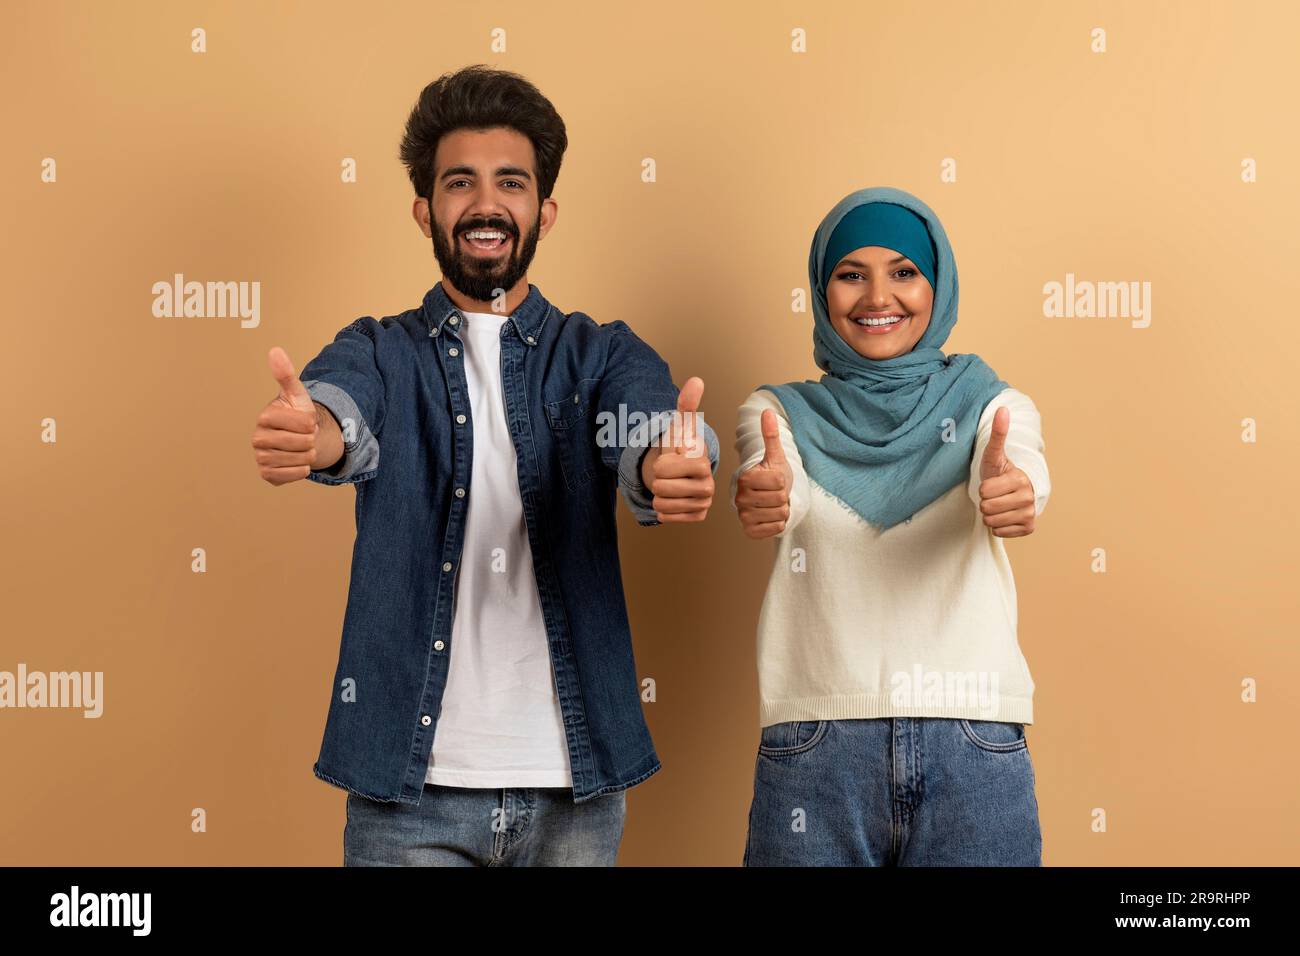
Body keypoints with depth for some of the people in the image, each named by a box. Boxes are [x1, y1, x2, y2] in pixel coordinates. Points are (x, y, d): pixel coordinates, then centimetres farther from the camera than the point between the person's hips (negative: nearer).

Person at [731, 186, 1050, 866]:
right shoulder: (781, 411, 8)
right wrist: (759, 495, -37)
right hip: (815, 749, 0)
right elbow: (777, 487, -14)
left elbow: (1022, 471, -14)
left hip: (973, 751, 1)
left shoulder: (992, 405, 8)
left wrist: (1014, 490, -37)